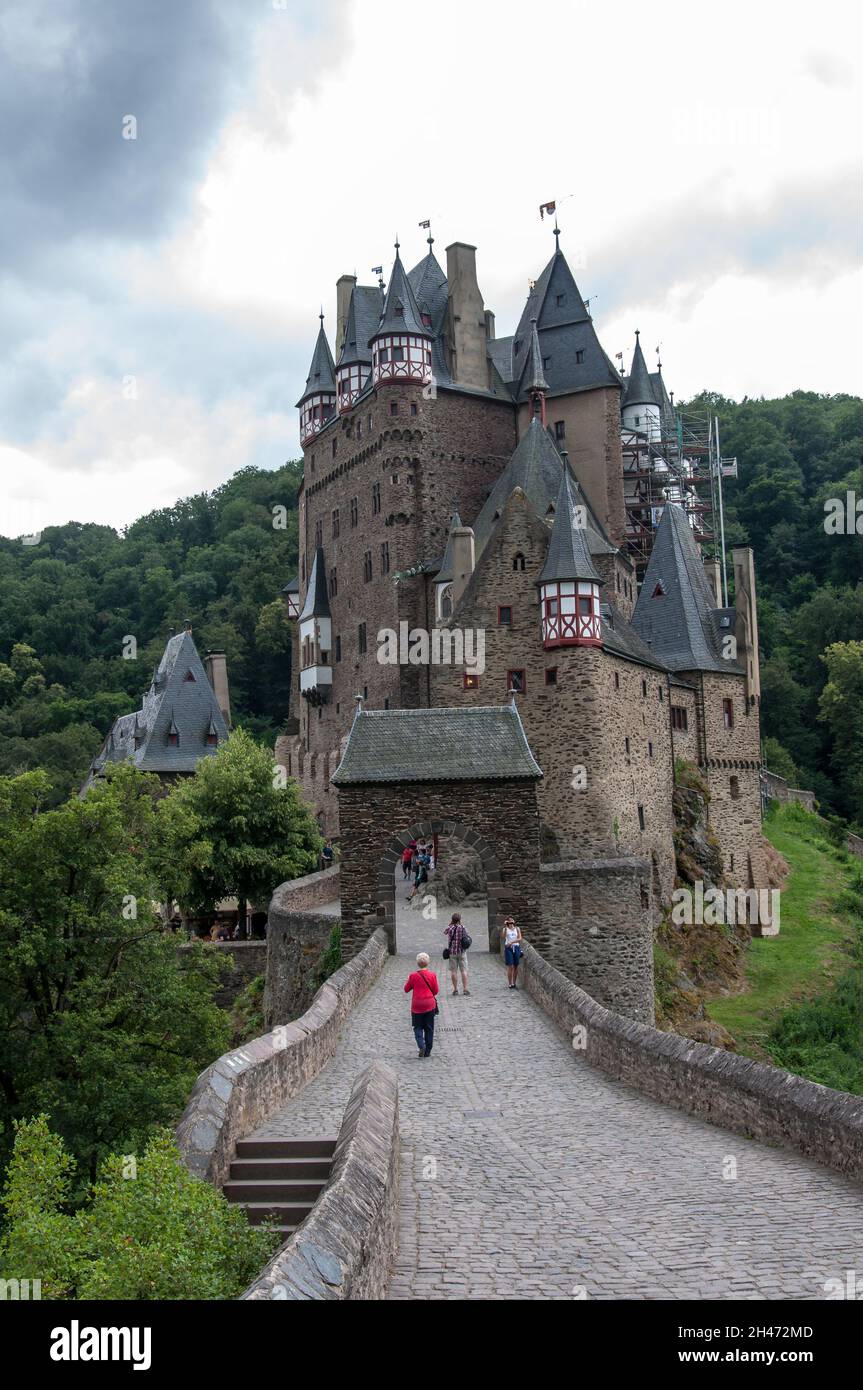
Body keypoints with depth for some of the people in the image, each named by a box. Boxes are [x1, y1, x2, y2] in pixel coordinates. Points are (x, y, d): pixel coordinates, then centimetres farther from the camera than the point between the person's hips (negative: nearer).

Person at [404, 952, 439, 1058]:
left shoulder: (413, 975, -10)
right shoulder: (432, 975, -7)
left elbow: (406, 989, 2)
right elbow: (436, 991, 1)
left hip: (417, 1005, -1)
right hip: (430, 1004, 1)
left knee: (418, 1027, 9)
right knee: (429, 1028, 11)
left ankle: (421, 1045, -15)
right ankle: (427, 1052, 13)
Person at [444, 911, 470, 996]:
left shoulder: (450, 928, -6)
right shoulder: (462, 928, -7)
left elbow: (444, 932, 16)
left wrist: (450, 923, 13)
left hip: (452, 952, 0)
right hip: (462, 951, 0)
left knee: (454, 971, 4)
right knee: (464, 970, 4)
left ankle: (455, 989, 4)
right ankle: (465, 989, 0)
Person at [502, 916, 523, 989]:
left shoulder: (517, 929, 10)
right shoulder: (506, 929, 5)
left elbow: (520, 938, -2)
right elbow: (503, 936, -14)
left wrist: (512, 942, -15)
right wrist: (505, 927, -22)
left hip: (516, 948, 2)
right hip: (508, 948, -2)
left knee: (516, 966, 5)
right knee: (510, 967, -7)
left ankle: (514, 983, 16)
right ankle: (510, 984, -5)